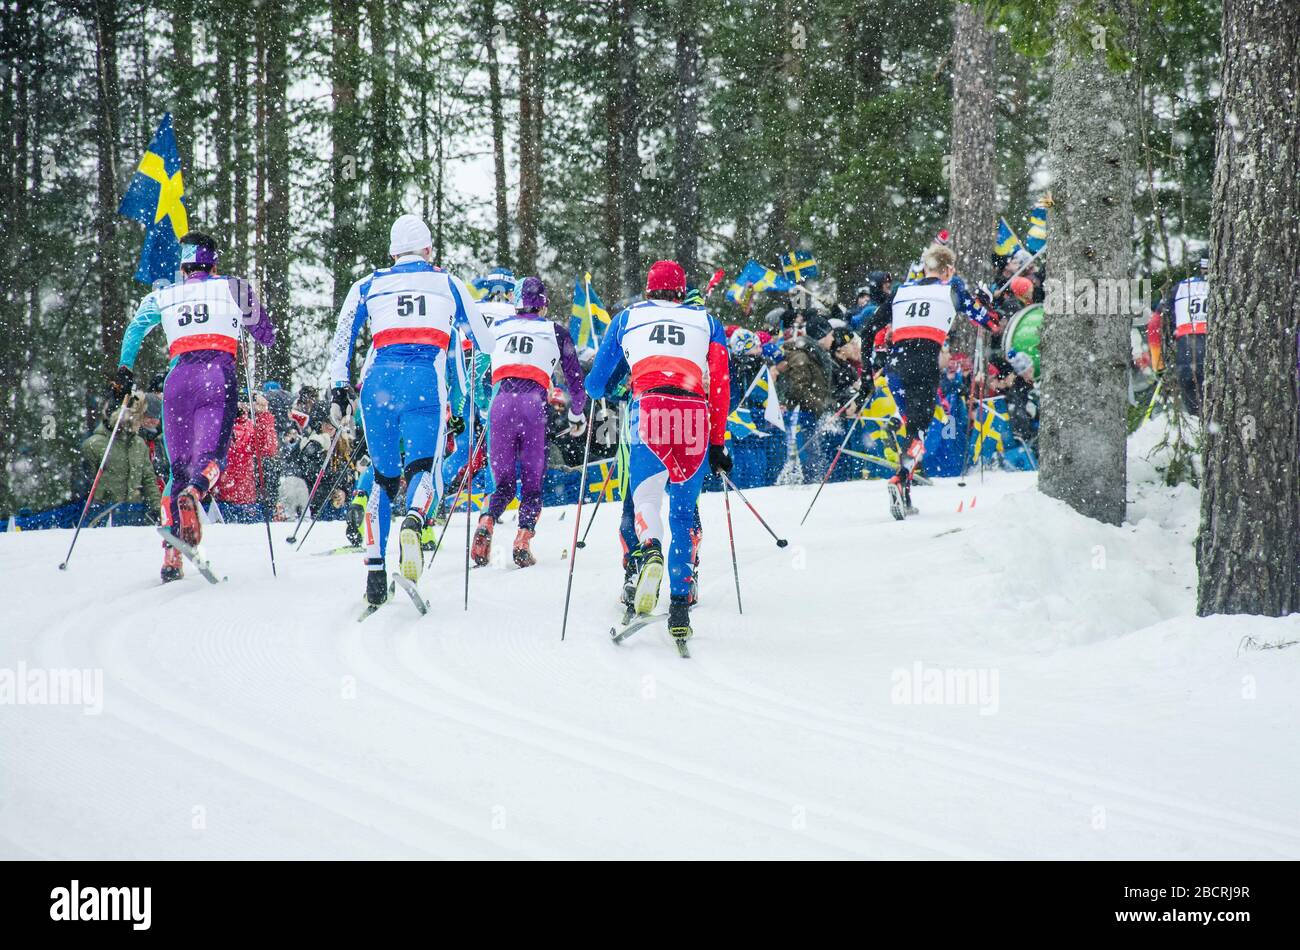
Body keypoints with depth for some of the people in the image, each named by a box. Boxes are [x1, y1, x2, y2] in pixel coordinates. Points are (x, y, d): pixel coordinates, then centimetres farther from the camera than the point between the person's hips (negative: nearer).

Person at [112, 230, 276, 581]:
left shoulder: (163, 296, 21)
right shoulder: (233, 287, 18)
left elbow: (136, 326, 13)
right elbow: (266, 334, 21)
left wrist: (124, 369, 17)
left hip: (179, 374, 2)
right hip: (219, 372, -2)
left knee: (179, 463, 9)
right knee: (210, 454, -11)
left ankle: (171, 553, -6)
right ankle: (192, 494, -48)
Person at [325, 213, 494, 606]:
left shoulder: (367, 286, 19)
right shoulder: (448, 284, 18)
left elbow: (340, 345, 17)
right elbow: (486, 343, 25)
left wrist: (339, 390, 25)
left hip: (378, 382, 2)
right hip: (424, 383, -2)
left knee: (384, 477, 13)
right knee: (423, 469, -3)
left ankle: (374, 568, 1)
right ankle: (413, 523, -39)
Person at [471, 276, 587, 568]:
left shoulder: (497, 326, 19)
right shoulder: (556, 331, 16)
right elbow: (575, 378, 20)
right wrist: (577, 415, 34)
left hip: (500, 401, 1)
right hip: (533, 403, -1)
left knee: (504, 483, 13)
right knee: (532, 484, 8)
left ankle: (486, 523, -16)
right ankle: (523, 540, -14)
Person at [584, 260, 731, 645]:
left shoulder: (627, 317, 23)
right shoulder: (707, 321, 24)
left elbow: (595, 385, 26)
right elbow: (721, 386, 13)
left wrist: (601, 389, 50)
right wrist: (718, 443, 15)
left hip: (648, 409, -1)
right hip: (696, 415, 1)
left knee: (646, 495, -2)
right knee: (683, 512, 9)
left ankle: (650, 550, -38)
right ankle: (680, 606, 0)